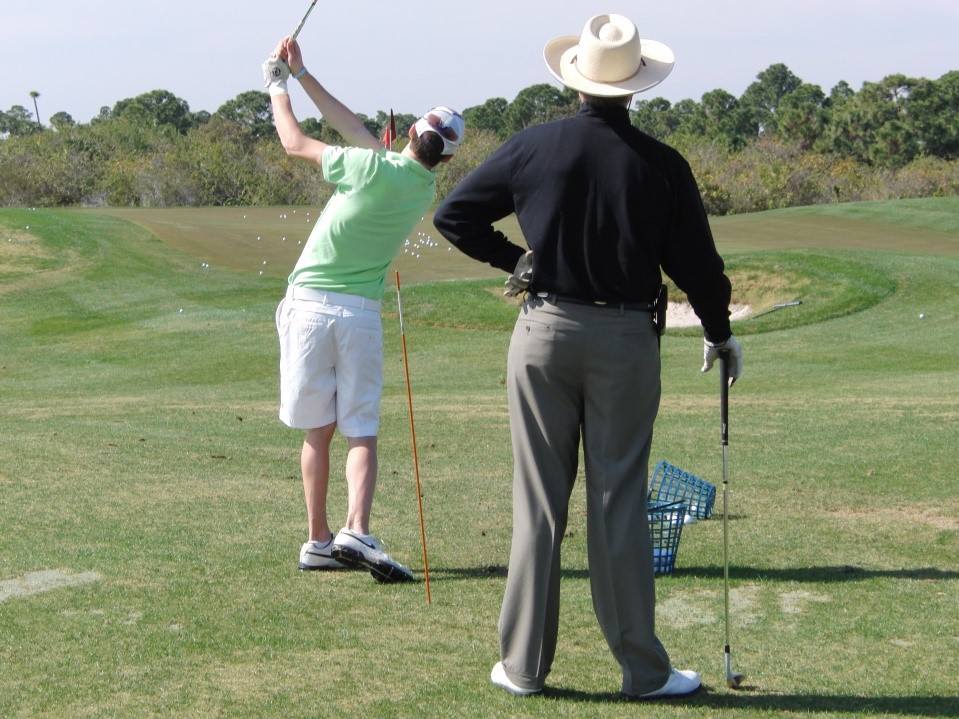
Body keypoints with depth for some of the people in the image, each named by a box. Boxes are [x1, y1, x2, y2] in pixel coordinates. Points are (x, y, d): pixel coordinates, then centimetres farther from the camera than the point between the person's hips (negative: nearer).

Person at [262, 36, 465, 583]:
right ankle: (357, 532, -17)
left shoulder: (374, 169, -12)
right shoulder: (426, 190, 3)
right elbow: (354, 128, 11)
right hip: (362, 313, 2)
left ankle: (319, 541, 11)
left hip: (310, 305, -2)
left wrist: (279, 85, 17)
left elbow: (295, 143, 1)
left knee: (319, 430, 6)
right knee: (361, 432, 3)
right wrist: (303, 75, 13)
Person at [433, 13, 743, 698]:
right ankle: (644, 669, 8)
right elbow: (696, 262, 2)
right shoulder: (662, 165, -5)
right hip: (626, 340, -1)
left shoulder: (534, 146, -2)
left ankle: (524, 664, 10)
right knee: (620, 505, 4)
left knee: (538, 501, 6)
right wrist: (719, 333, 18)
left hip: (544, 331, 1)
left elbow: (453, 216, 2)